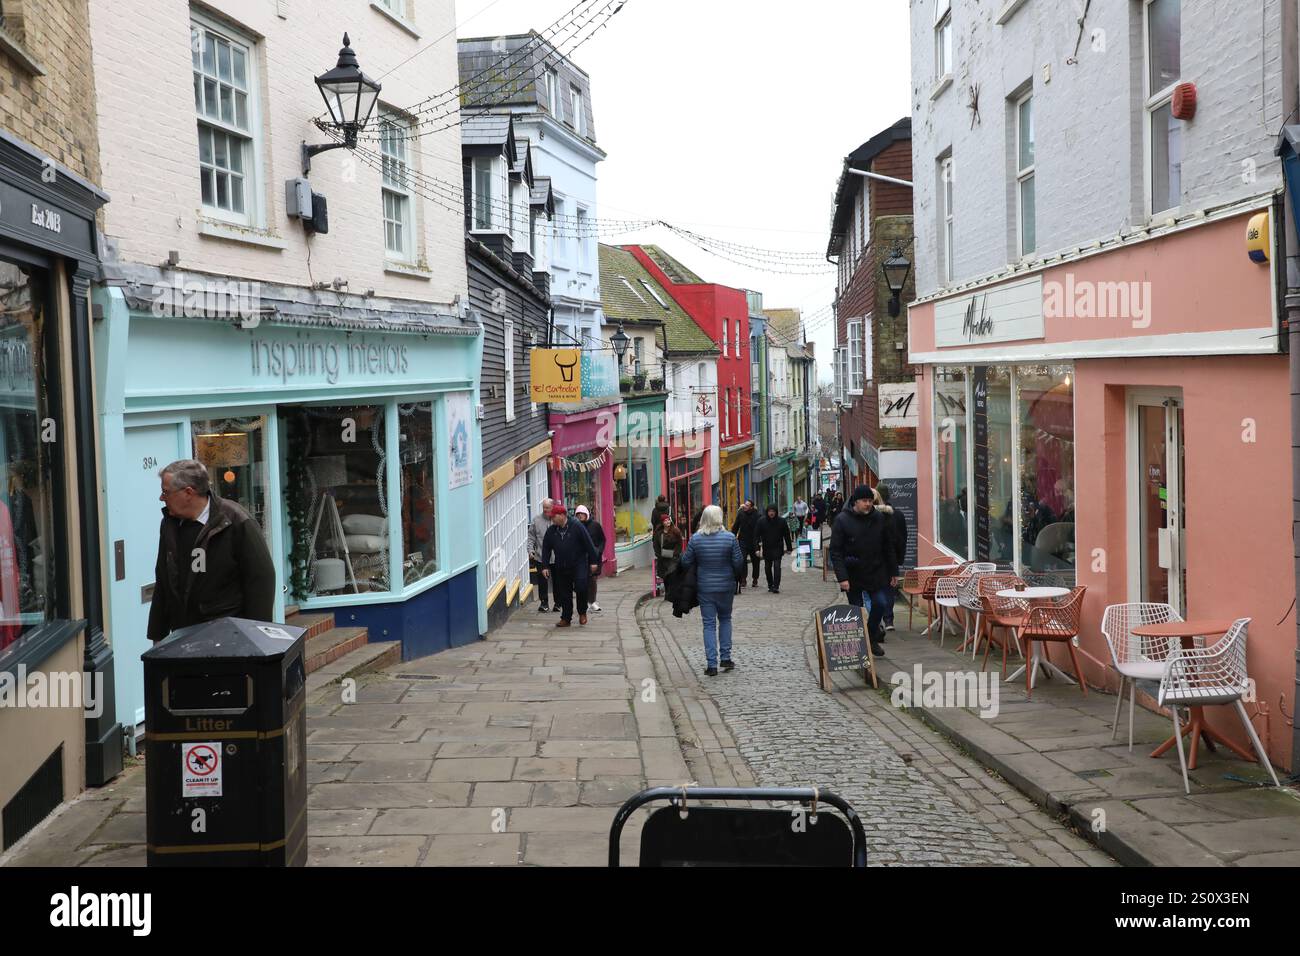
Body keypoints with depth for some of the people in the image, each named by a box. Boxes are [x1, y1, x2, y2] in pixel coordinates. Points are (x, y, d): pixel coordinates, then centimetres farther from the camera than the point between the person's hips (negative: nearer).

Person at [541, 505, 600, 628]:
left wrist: (593, 562, -7)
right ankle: (566, 619, 15)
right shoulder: (551, 531, 5)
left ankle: (582, 612, 6)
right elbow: (546, 549, 11)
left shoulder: (577, 526, -7)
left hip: (579, 564, -4)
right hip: (561, 568, 4)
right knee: (564, 594, 6)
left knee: (581, 587, -16)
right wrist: (545, 566, 5)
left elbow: (588, 544, -5)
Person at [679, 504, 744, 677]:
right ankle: (725, 658, 19)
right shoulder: (730, 538, -10)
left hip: (704, 588, 0)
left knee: (709, 624, 5)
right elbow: (738, 563, -8)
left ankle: (711, 664, 0)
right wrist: (735, 574, 12)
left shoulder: (695, 539, -8)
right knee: (725, 619, 20)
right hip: (726, 586, 0)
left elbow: (686, 562, -4)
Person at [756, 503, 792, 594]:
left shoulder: (781, 521, -3)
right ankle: (770, 585, 25)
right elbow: (757, 535, -4)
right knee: (767, 567, 11)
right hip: (766, 548, 2)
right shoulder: (761, 521, -3)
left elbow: (787, 535, 3)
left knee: (777, 566, -11)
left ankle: (776, 586, -13)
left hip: (778, 548, -2)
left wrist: (789, 548, 4)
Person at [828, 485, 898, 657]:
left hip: (877, 573, 3)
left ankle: (872, 639, 14)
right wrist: (842, 577, -19)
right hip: (853, 576, -2)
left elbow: (888, 548, 11)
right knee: (857, 611, 3)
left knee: (880, 604, -9)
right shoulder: (842, 520, -8)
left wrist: (893, 572, 9)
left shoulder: (879, 518, 3)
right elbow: (835, 551, -11)